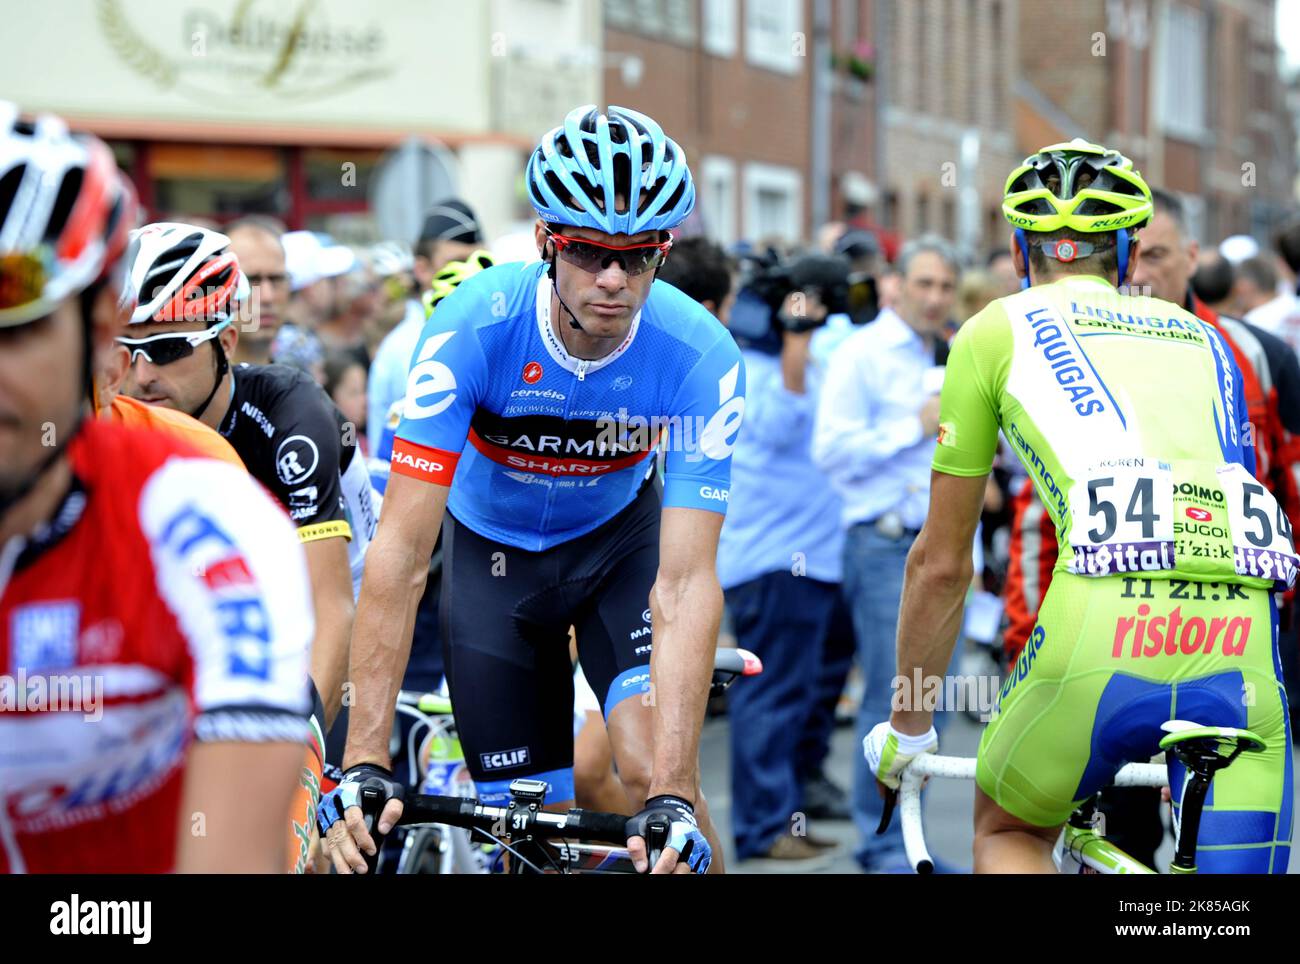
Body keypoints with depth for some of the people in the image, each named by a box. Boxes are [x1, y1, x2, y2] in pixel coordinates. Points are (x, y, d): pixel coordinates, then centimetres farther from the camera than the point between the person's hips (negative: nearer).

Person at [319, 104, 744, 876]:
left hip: (620, 538, 0)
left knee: (653, 771, -24)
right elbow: (401, 551, -33)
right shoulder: (474, 327, -32)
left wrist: (673, 796, -43)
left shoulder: (701, 357, -30)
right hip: (492, 548, 0)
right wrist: (364, 765, -38)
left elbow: (686, 582, -33)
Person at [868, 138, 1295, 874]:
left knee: (1008, 830, 25)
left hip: (1106, 622, -2)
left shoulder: (997, 329, 21)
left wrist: (907, 727, 36)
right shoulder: (1203, 337, 31)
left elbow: (940, 563, 23)